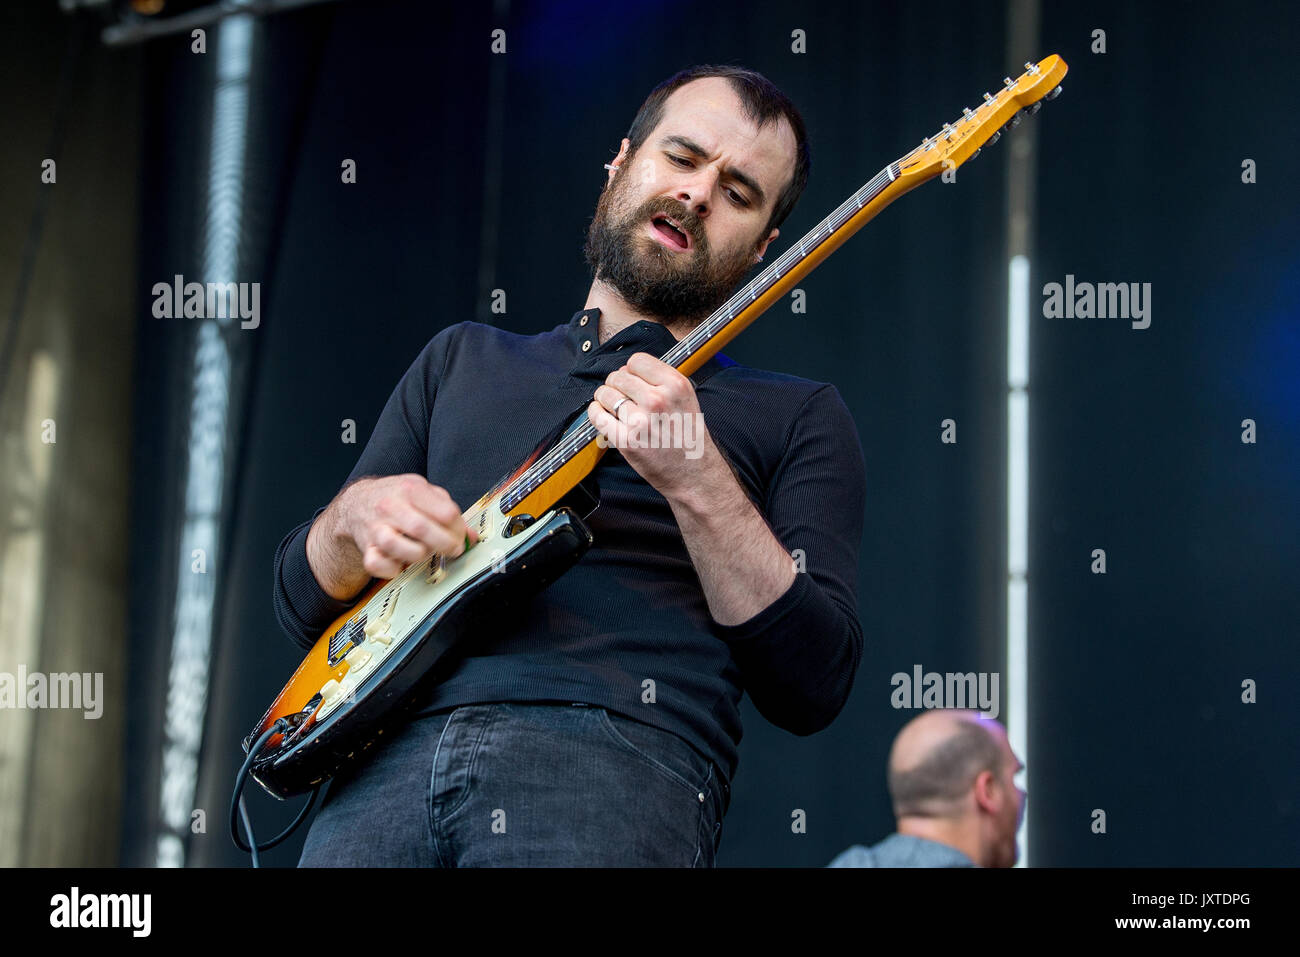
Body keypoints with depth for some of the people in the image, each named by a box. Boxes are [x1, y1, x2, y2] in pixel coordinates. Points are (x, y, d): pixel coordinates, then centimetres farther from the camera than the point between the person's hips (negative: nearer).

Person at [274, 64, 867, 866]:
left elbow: (813, 688, 1)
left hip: (620, 750, -3)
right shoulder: (462, 362, 26)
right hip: (391, 758, 3)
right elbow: (301, 602, 24)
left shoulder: (795, 417, 15)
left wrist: (696, 481, -10)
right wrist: (356, 516, 1)